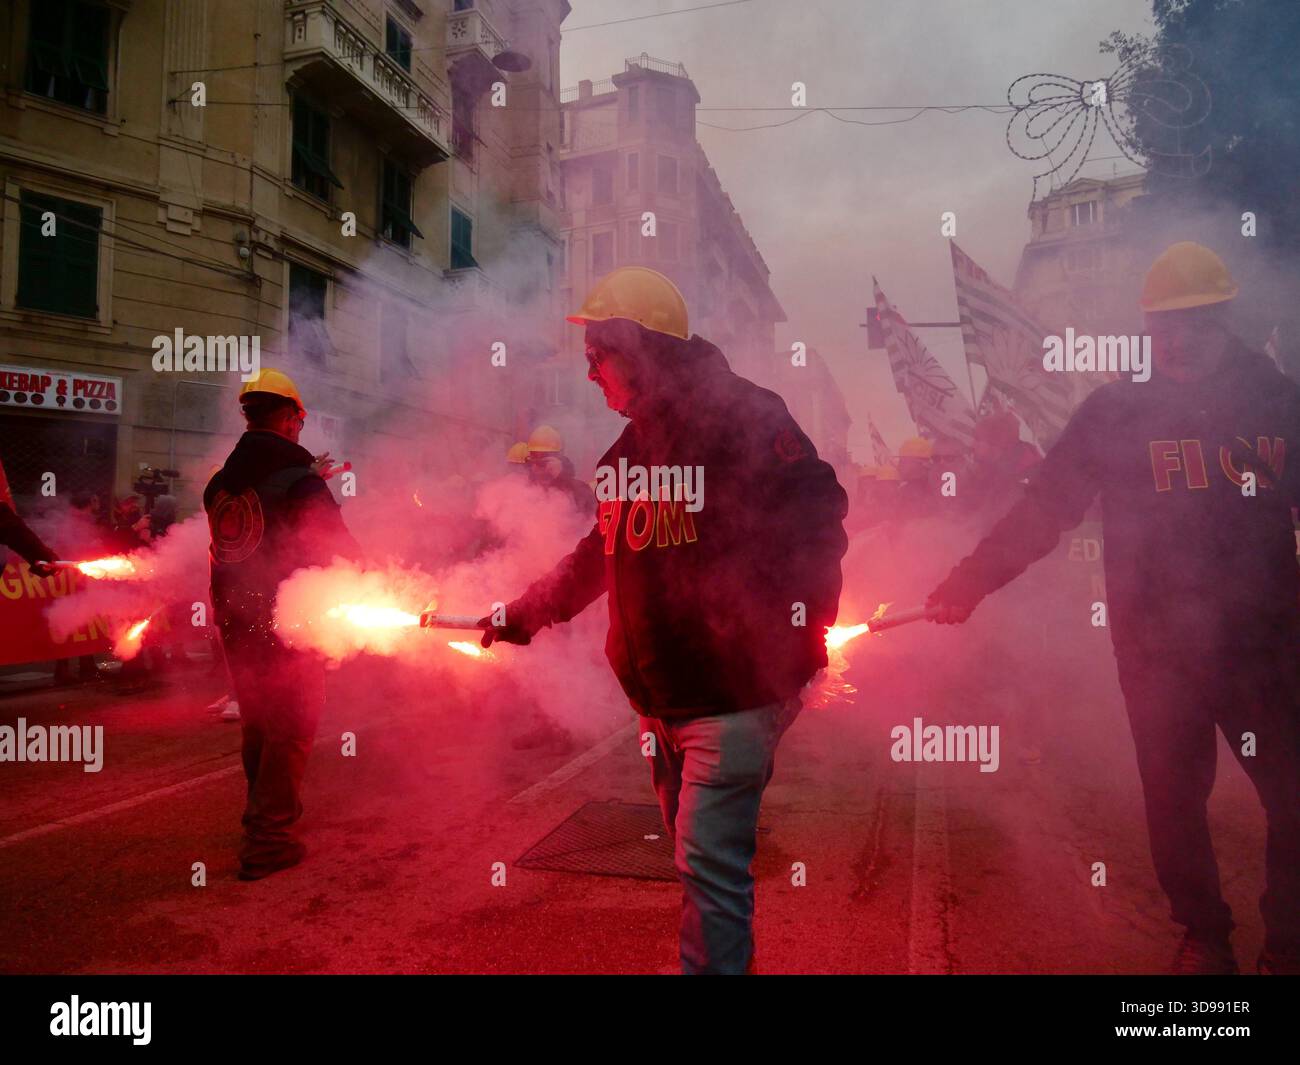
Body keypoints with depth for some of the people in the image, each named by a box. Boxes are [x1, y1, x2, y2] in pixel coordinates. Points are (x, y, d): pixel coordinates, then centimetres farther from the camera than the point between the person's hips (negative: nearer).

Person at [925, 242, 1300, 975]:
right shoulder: (1116, 410, 0)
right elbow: (1042, 510, -2)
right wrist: (970, 581, -8)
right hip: (1156, 647, -1)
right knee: (1174, 797, 8)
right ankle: (1204, 936, 31)